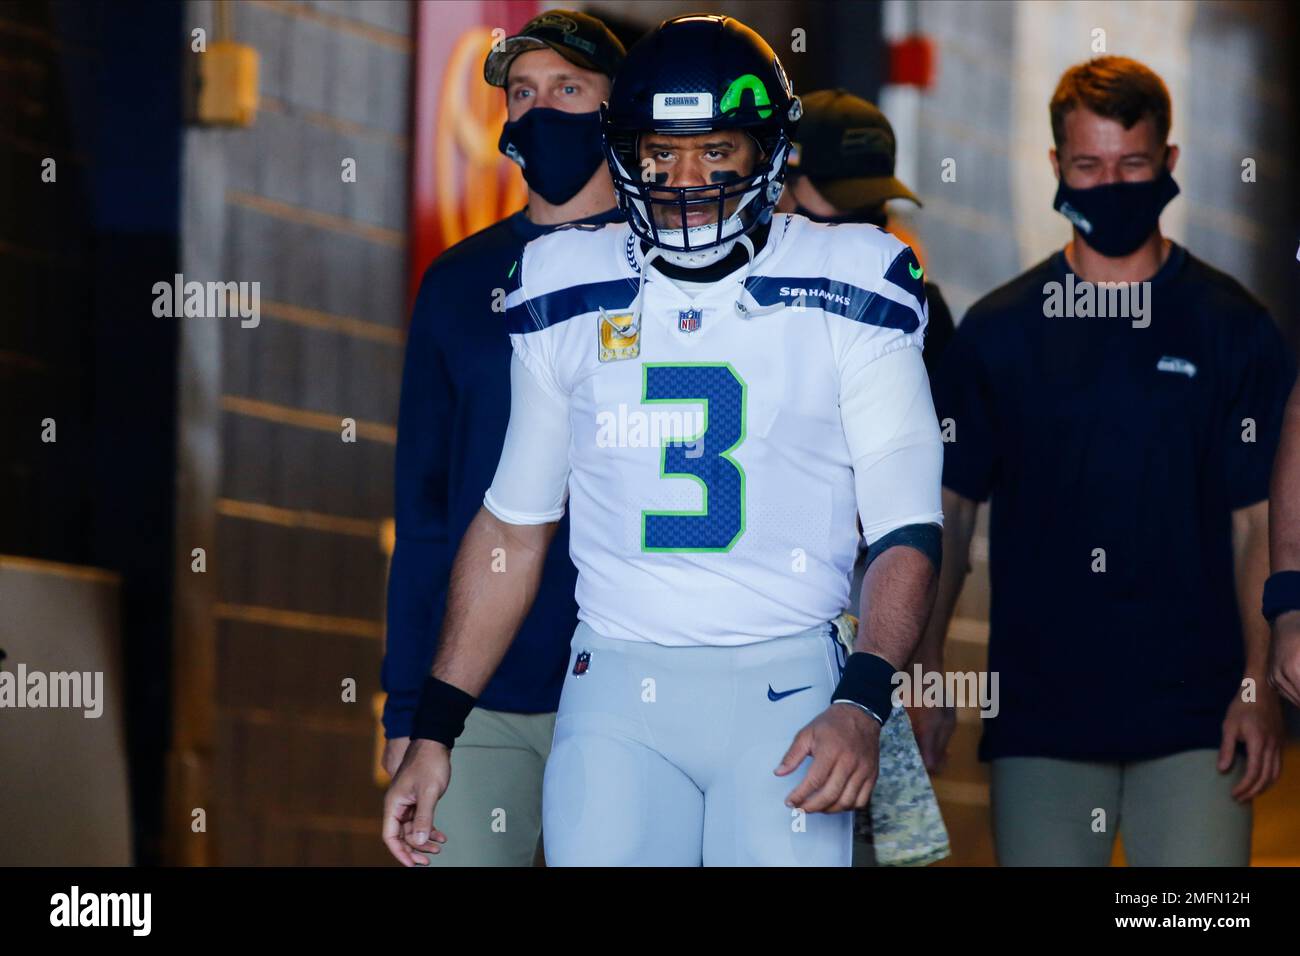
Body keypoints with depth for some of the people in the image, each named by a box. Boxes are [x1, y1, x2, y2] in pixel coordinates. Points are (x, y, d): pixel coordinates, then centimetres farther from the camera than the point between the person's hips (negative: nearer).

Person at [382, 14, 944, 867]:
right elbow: (513, 526, 17)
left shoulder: (845, 299, 2)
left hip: (787, 689, -2)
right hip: (617, 689, 2)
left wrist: (863, 705, -16)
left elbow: (906, 530, 0)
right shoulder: (570, 301, 10)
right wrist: (435, 732, 13)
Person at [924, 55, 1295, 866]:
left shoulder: (1234, 327, 4)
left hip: (1194, 712, -1)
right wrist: (924, 662, -1)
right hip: (1039, 711, 1)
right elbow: (950, 506, 9)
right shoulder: (998, 330, 7)